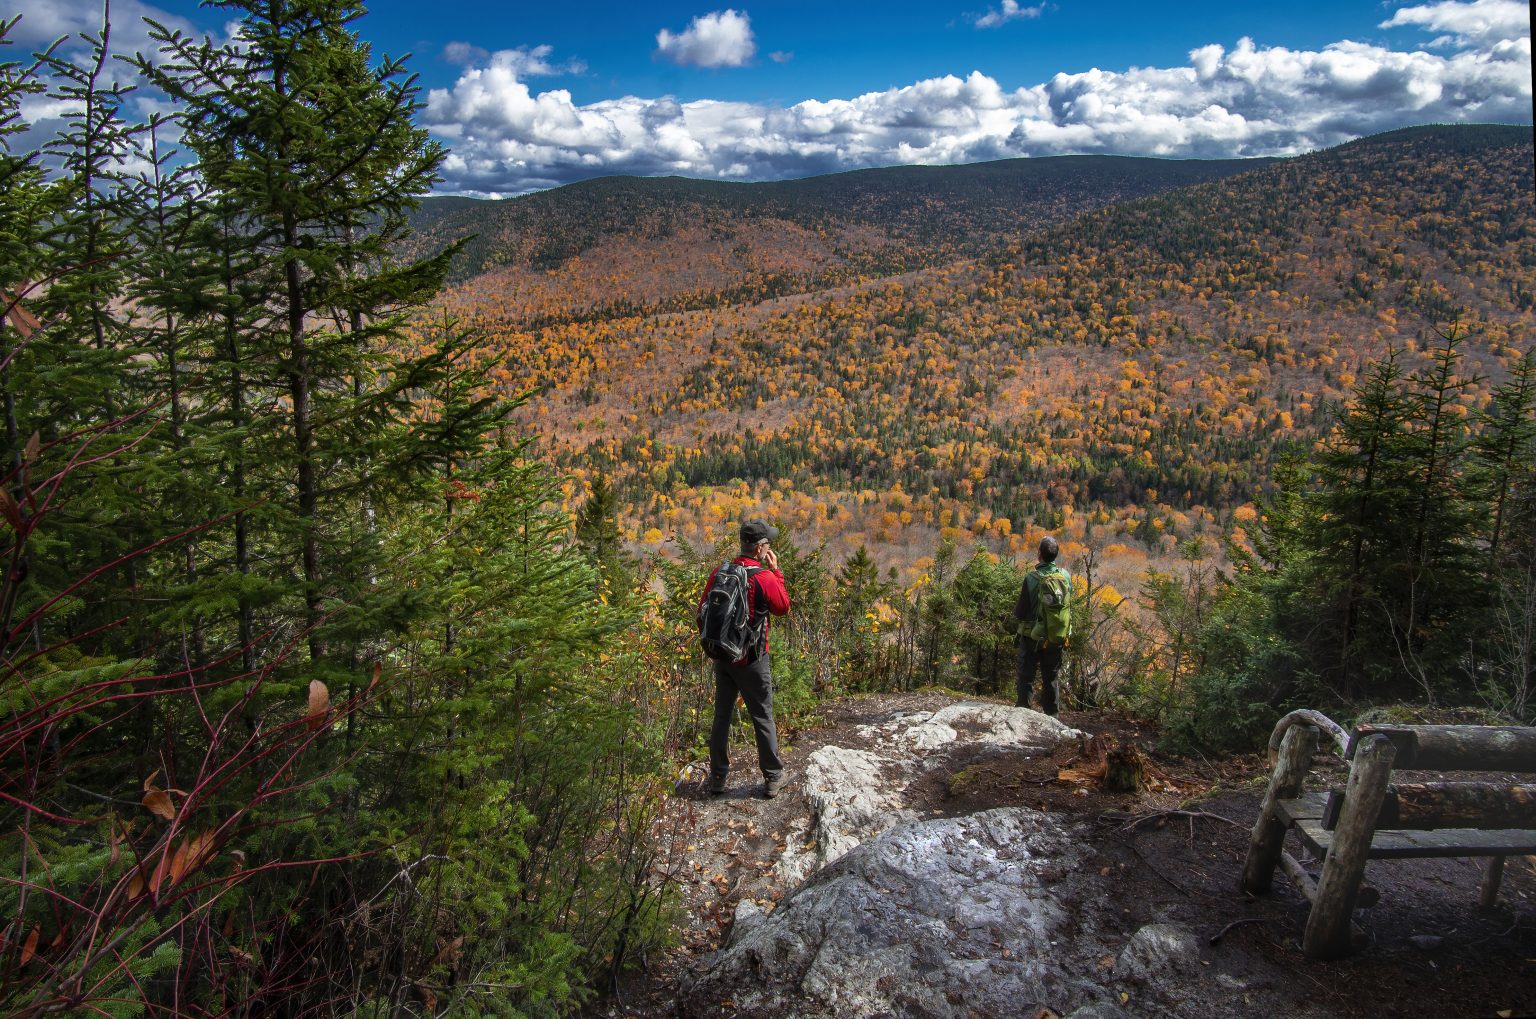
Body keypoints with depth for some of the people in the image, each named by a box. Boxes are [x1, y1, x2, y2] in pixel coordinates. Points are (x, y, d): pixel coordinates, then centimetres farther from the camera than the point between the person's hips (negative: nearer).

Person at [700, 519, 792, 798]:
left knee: (722, 716, 15)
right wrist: (777, 571, 3)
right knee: (763, 719, 9)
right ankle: (773, 777, 19)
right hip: (752, 660, -4)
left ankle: (718, 777, 23)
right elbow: (782, 608, -2)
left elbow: (703, 610, 5)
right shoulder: (765, 577, -18)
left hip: (722, 657, 4)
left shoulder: (719, 572, -4)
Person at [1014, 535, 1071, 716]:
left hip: (1032, 635, -3)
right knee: (1050, 677, 16)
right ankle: (1051, 714, 23)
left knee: (1026, 676, 8)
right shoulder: (1066, 576, -9)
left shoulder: (1031, 578, -20)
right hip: (1057, 638, 4)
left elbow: (1020, 613, -14)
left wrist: (1016, 611, 7)